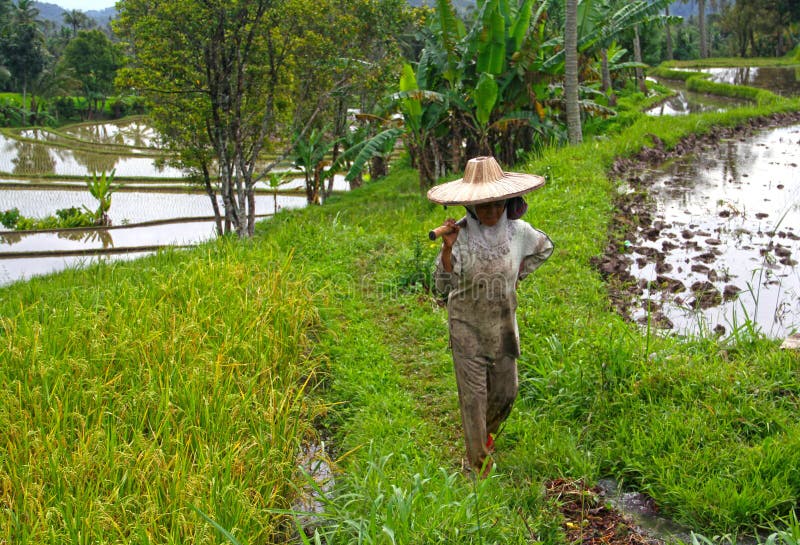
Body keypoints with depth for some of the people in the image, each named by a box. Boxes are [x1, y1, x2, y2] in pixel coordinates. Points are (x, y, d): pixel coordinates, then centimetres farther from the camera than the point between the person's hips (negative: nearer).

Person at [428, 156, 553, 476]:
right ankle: (479, 461, 19)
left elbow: (544, 248, 15)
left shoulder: (518, 231, -9)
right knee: (473, 395, 1)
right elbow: (443, 287, -19)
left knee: (505, 391, 14)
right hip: (467, 326, -3)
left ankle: (488, 431, 47)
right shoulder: (459, 234, -16)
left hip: (503, 324, 3)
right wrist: (448, 248, -30)